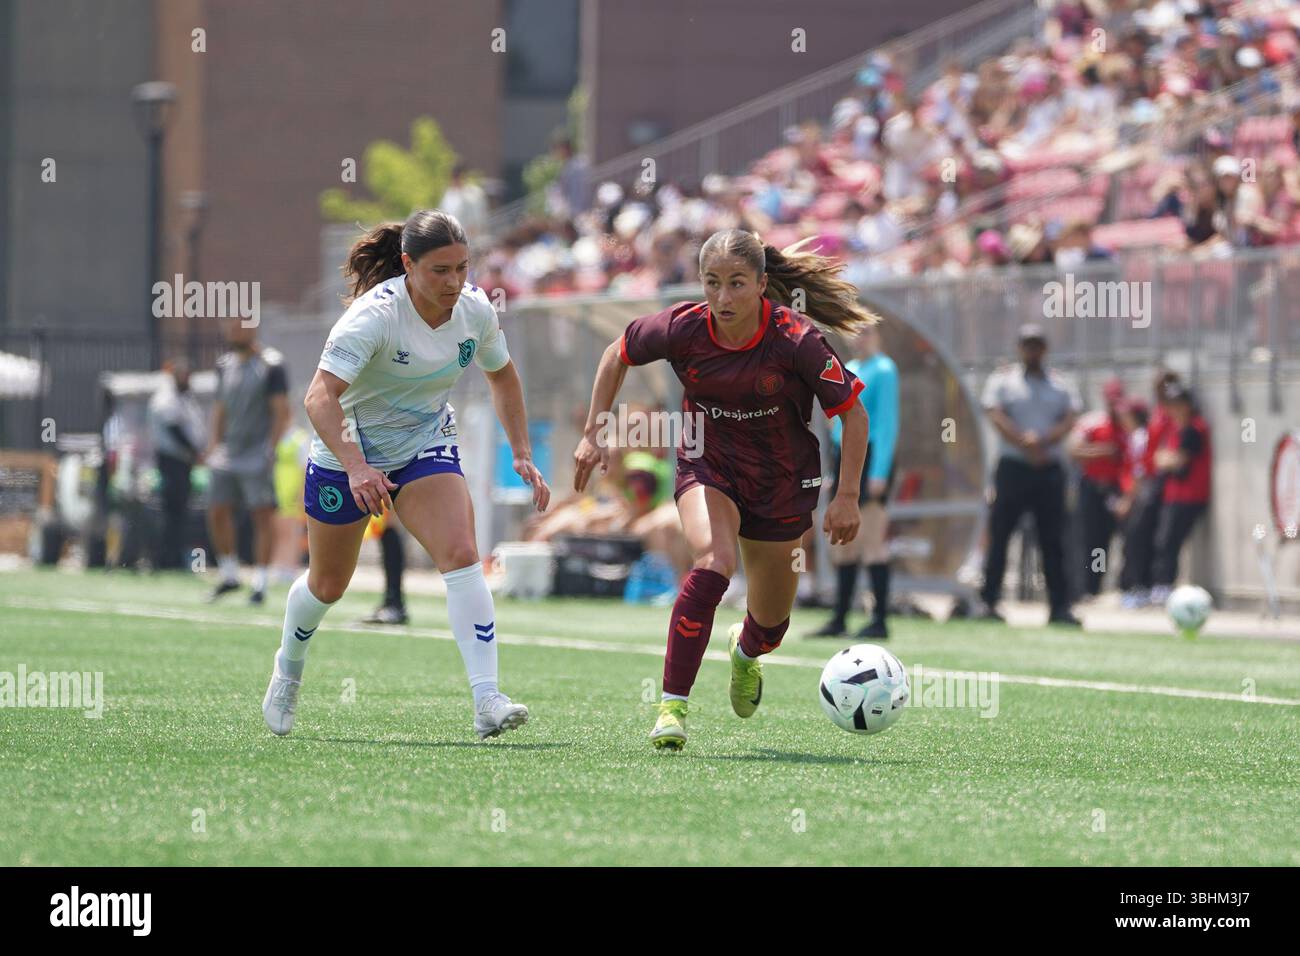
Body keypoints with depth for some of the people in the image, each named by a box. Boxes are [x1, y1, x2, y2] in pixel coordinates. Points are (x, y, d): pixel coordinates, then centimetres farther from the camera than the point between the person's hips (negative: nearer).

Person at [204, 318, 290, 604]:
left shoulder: (270, 365, -7)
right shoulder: (225, 365, 13)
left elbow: (282, 412, -9)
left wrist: (270, 450, -16)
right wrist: (214, 444, 11)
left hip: (257, 457, -7)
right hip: (227, 456, 7)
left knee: (263, 516, -4)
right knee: (217, 511, 4)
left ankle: (260, 583, -1)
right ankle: (229, 575, 18)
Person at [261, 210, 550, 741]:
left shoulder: (475, 309, -12)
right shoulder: (375, 315, -29)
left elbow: (502, 376, 9)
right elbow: (320, 397, -37)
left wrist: (522, 454, 2)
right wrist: (356, 468, -50)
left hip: (427, 447, 3)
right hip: (347, 453, -3)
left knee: (461, 555, -21)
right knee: (328, 584, 14)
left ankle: (486, 701, -28)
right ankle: (288, 671, 46)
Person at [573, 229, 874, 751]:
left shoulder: (795, 339, -25)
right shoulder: (682, 327, -19)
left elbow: (852, 412, -13)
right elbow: (617, 355, 2)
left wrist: (847, 498, -15)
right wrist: (594, 434, 0)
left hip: (782, 481, 0)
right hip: (707, 467, 0)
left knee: (770, 623, 11)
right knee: (713, 563, -32)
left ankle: (745, 650, 52)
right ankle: (672, 707, -25)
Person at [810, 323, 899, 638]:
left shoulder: (883, 370, -7)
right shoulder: (849, 369, 17)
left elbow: (887, 423, -13)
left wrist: (879, 472, -18)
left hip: (870, 458, -9)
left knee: (871, 542, -11)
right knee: (843, 543, 9)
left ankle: (879, 621, -10)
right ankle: (839, 619, 13)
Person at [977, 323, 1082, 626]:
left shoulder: (1061, 385, 13)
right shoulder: (1002, 380, 7)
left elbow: (1069, 421, 1)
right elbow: (997, 417, -7)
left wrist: (1042, 441, -17)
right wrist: (1025, 445, -18)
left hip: (1050, 469, 2)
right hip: (1012, 466, -2)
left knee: (1053, 541, 0)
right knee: (999, 536, -4)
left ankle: (1059, 606, 0)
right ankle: (989, 601, 0)